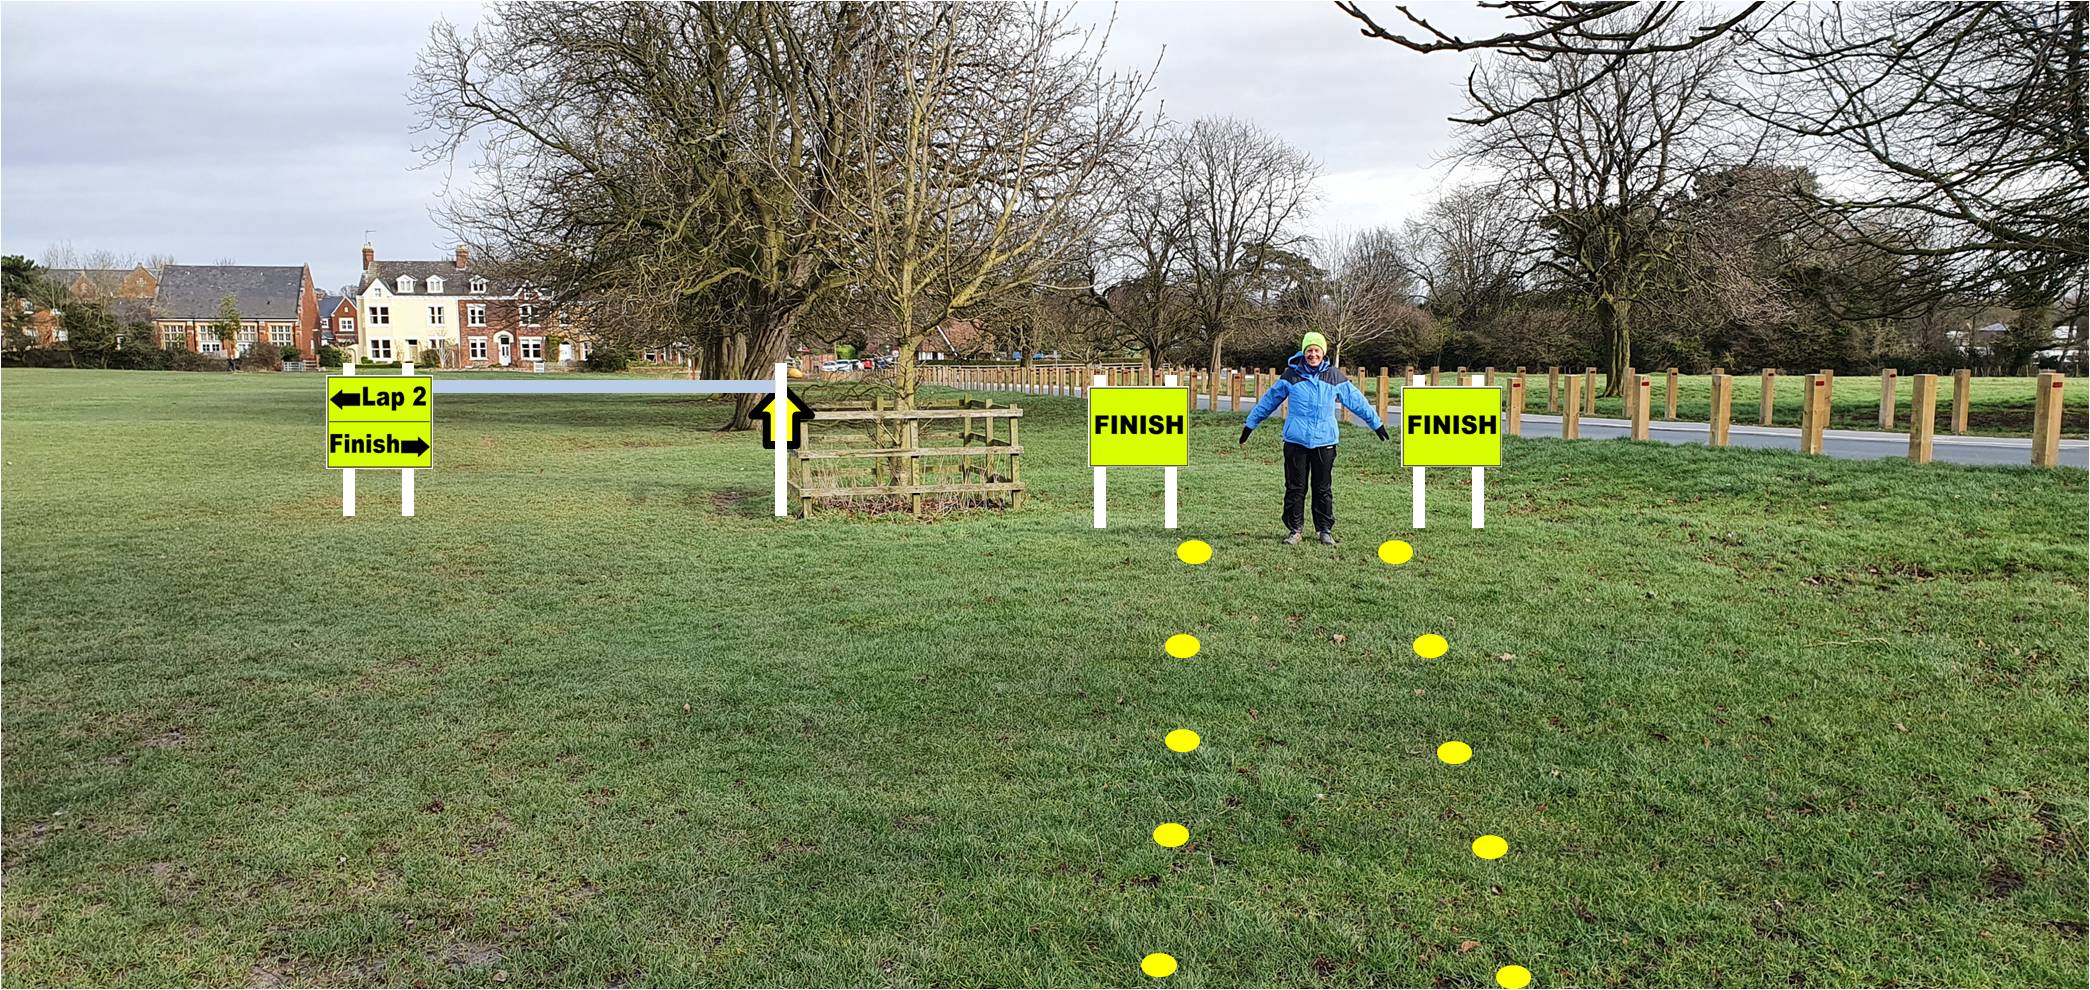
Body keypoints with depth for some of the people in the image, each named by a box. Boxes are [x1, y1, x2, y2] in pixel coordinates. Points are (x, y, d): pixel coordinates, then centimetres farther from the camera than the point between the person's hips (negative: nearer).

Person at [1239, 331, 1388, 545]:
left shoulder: (1334, 376, 3)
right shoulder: (1291, 375, 1)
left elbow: (1355, 400, 11)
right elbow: (1269, 400, 10)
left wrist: (1376, 423, 16)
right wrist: (1251, 424, 15)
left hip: (1324, 441, 1)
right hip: (1296, 441, 0)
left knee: (1323, 489, 7)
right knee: (1295, 488, 4)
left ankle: (1325, 529, 16)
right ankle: (1294, 529, 13)